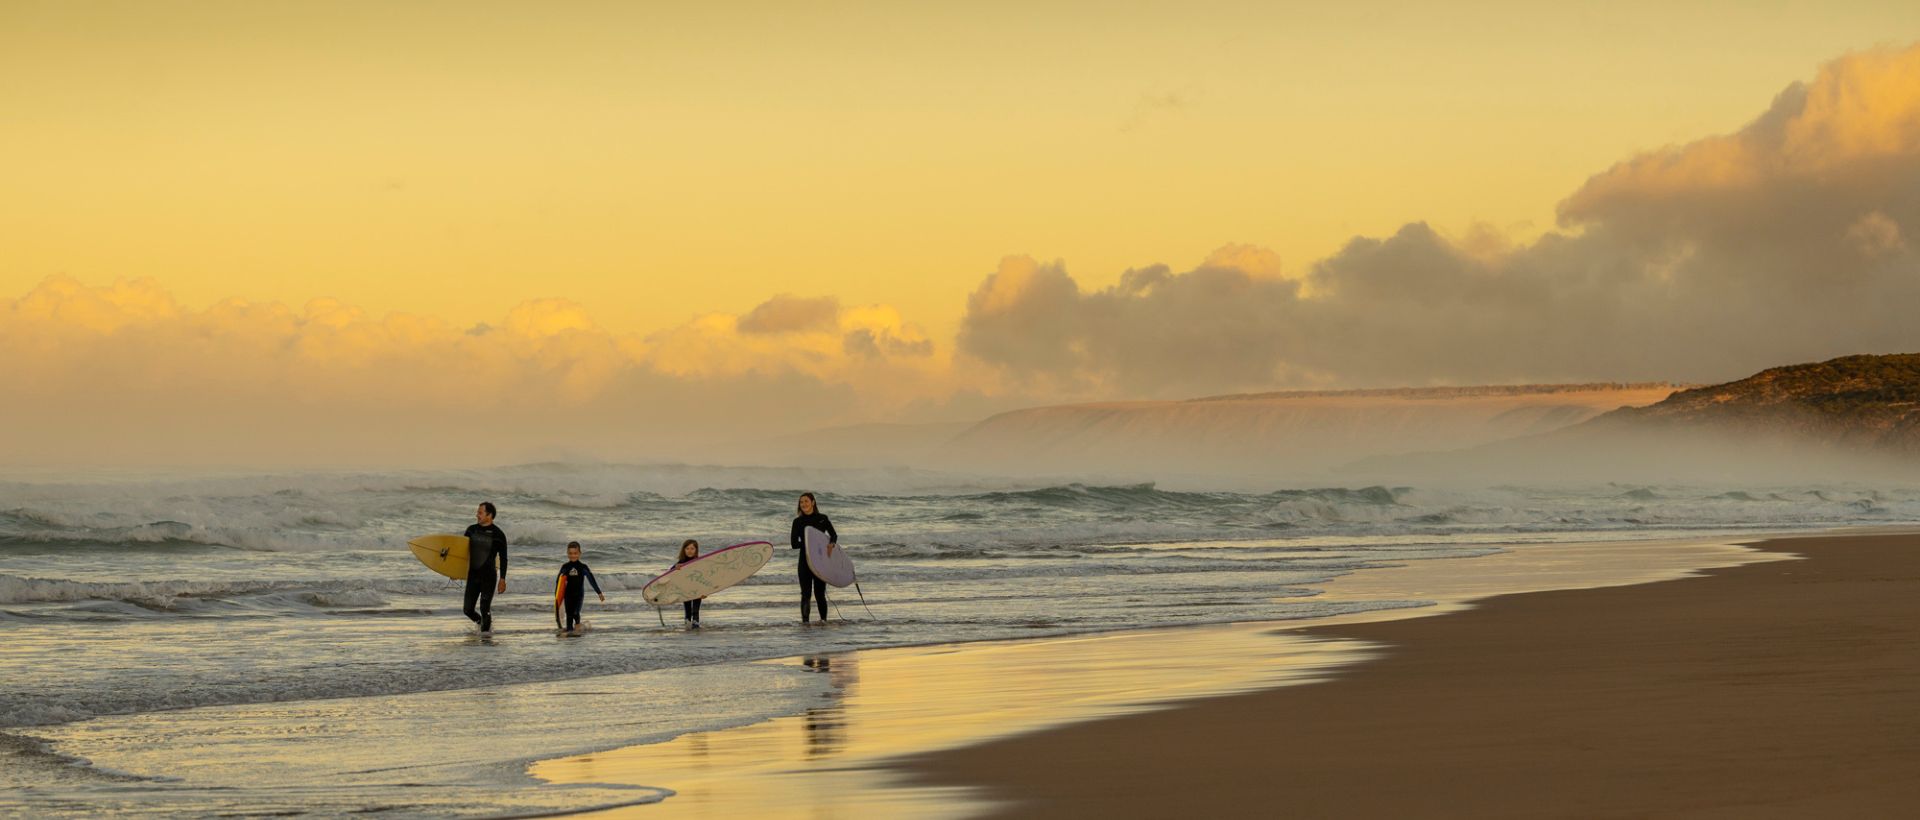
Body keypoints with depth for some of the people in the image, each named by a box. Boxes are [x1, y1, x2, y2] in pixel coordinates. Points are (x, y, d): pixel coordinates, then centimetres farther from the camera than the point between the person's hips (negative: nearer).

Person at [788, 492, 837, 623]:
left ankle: (823, 619, 15)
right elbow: (794, 544, -3)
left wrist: (832, 544, -8)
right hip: (805, 561, 0)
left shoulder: (822, 518, 5)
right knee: (806, 593, -5)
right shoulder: (798, 521, 2)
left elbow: (834, 535, 13)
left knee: (819, 593, 1)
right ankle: (805, 619, -2)